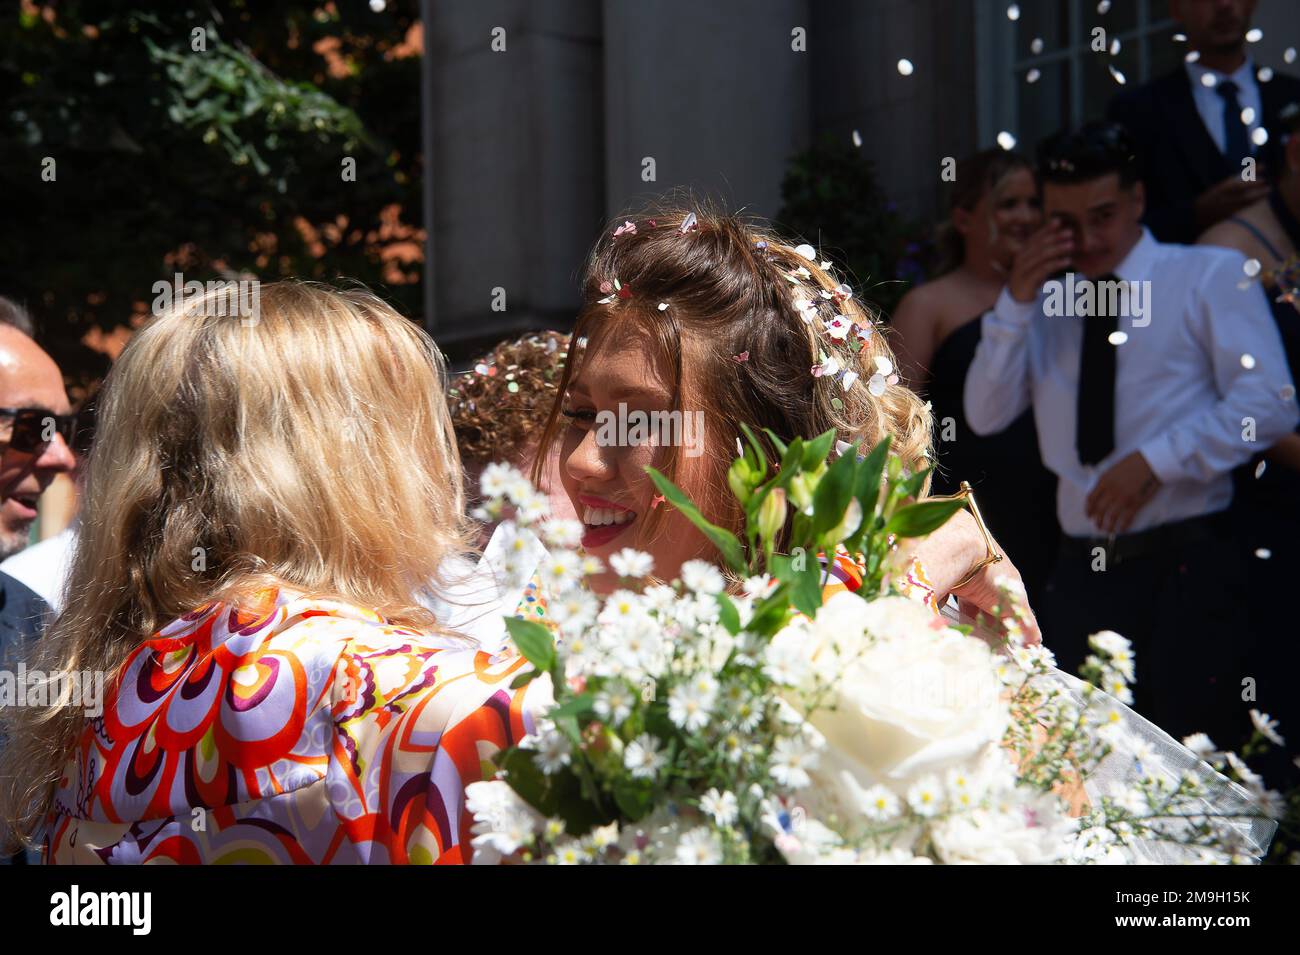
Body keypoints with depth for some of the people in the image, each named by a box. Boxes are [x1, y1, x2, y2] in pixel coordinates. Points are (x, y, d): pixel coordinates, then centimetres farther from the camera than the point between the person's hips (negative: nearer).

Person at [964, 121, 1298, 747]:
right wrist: (1015, 303, -3)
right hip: (1083, 572, 4)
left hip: (1185, 562, -4)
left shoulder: (1210, 277, 2)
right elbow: (986, 415, 7)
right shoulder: (1047, 302, 15)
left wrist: (1155, 459, -16)